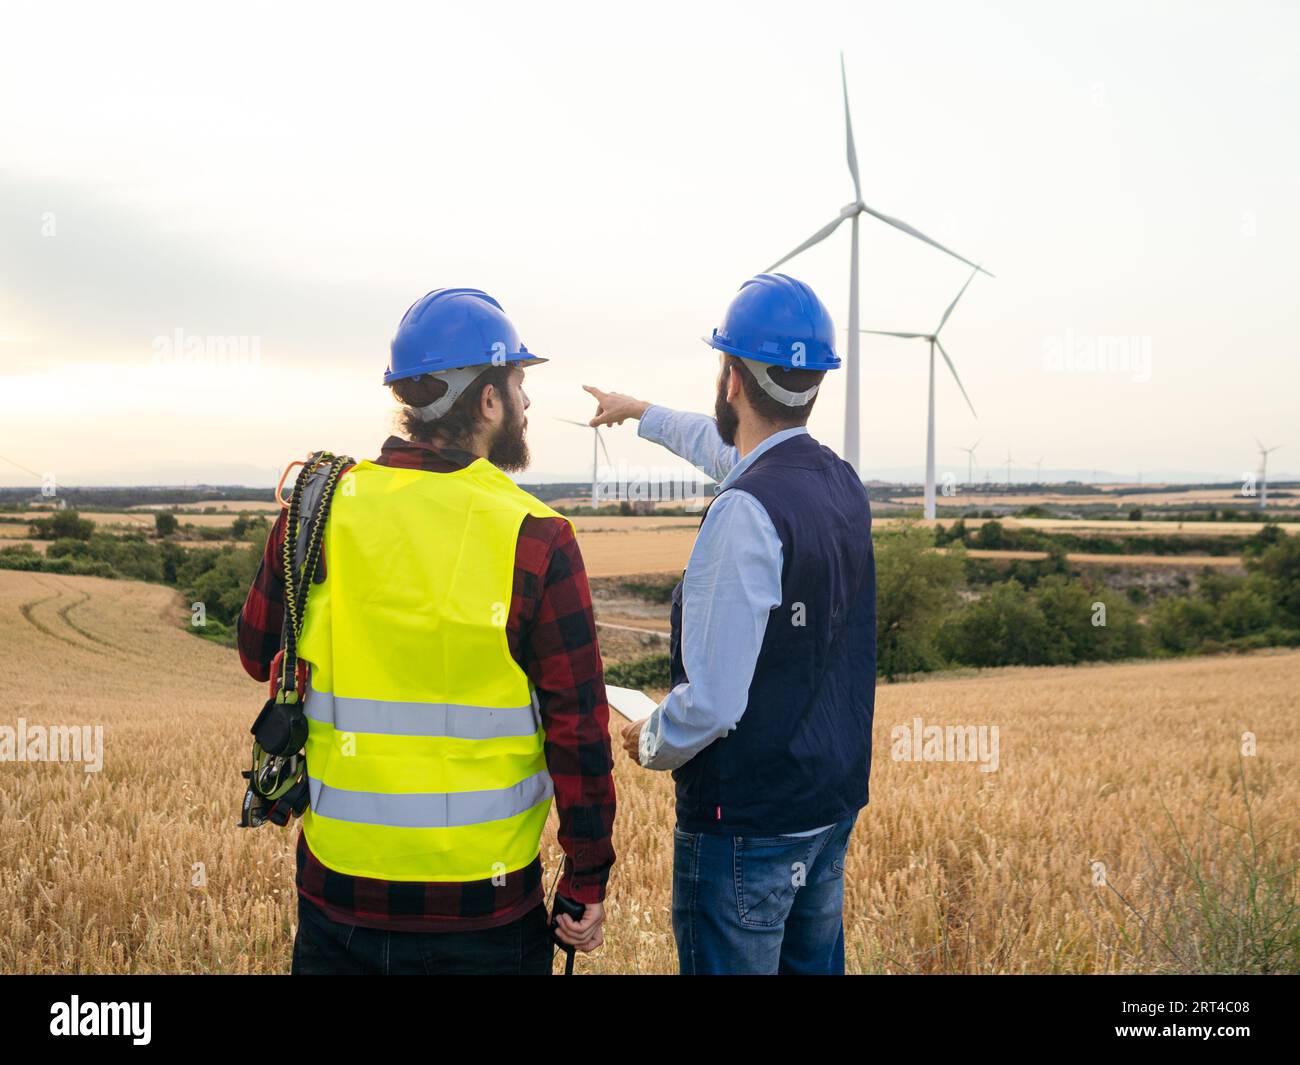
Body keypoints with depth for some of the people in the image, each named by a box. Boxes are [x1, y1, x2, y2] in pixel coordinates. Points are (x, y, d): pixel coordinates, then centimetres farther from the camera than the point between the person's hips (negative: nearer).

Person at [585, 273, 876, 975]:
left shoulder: (746, 510, -24)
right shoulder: (842, 483, 3)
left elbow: (712, 701, -27)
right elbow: (732, 450, 25)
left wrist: (649, 745, -5)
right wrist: (640, 413, 40)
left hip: (748, 825, -8)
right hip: (834, 804, 8)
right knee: (812, 965, 22)